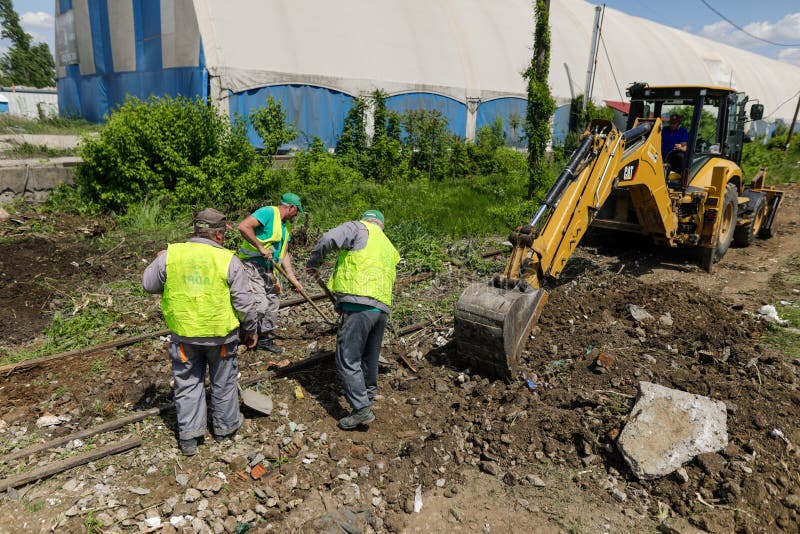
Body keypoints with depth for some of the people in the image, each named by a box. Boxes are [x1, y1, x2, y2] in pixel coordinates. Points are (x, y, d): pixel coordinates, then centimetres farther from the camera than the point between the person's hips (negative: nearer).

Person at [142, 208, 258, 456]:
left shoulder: (170, 255, -7)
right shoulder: (228, 260, -13)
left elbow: (148, 284, 7)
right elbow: (244, 303, -9)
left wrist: (158, 261, 25)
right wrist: (251, 330, 6)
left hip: (184, 334, 2)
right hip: (221, 334, -1)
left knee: (187, 383, 17)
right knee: (223, 382, 19)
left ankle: (188, 436, 25)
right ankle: (225, 425, 37)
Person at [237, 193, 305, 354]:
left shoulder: (285, 225, 15)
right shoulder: (268, 212, -13)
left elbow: (284, 254, 17)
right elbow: (243, 226, -27)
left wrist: (293, 279, 12)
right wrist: (261, 247, -24)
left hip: (267, 269, 10)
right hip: (251, 264, -9)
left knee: (272, 303, 13)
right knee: (260, 304, -17)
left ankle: (264, 339, 27)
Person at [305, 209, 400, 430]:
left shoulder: (359, 228, 6)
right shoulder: (389, 248, 29)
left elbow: (328, 239, -11)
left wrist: (313, 263, 6)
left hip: (359, 304, -8)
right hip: (382, 307, 8)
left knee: (348, 359, -4)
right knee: (370, 358, 23)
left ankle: (361, 409, -6)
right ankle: (368, 397, 39)